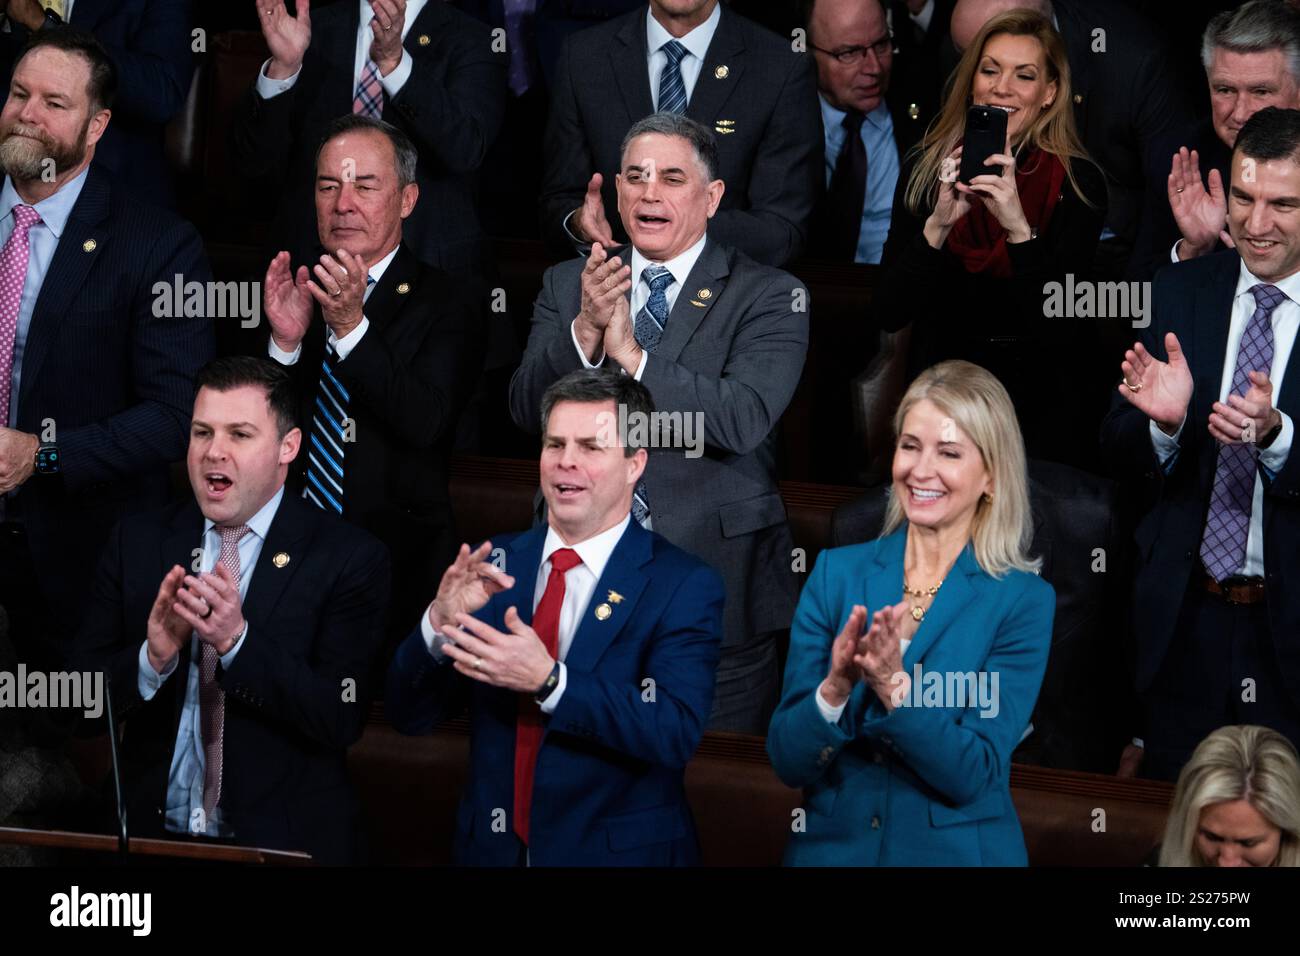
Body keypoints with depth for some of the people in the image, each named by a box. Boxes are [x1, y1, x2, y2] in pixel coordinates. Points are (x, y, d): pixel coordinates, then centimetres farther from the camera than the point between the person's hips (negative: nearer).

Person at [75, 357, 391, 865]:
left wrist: (237, 642, -19)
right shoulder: (136, 542, 8)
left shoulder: (350, 559, -1)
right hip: (152, 832, 2)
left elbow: (342, 721, -8)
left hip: (283, 841, -2)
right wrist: (153, 656, -13)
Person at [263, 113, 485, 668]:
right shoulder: (291, 293, 11)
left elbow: (424, 424, -16)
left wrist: (351, 326, -24)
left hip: (398, 567, -3)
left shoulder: (448, 305, 0)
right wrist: (284, 341, -14)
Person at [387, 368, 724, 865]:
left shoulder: (683, 586, -10)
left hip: (619, 852, -3)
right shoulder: (494, 564, 0)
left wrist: (549, 680, -31)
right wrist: (440, 620, -20)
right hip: (490, 848, 3)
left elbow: (676, 733, -22)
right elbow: (409, 715, -2)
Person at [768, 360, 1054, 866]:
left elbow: (975, 776, -15)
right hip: (831, 848, 2)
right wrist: (836, 688, -24)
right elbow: (788, 762, -6)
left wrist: (894, 686, -28)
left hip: (957, 853, -2)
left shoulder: (1023, 601, -8)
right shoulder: (836, 572, -2)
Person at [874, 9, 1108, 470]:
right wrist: (939, 224, -21)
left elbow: (1059, 330, -15)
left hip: (1046, 409, -1)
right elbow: (889, 313, -7)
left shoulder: (1077, 183, -8)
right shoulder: (924, 170, -2)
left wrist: (1019, 228, -27)